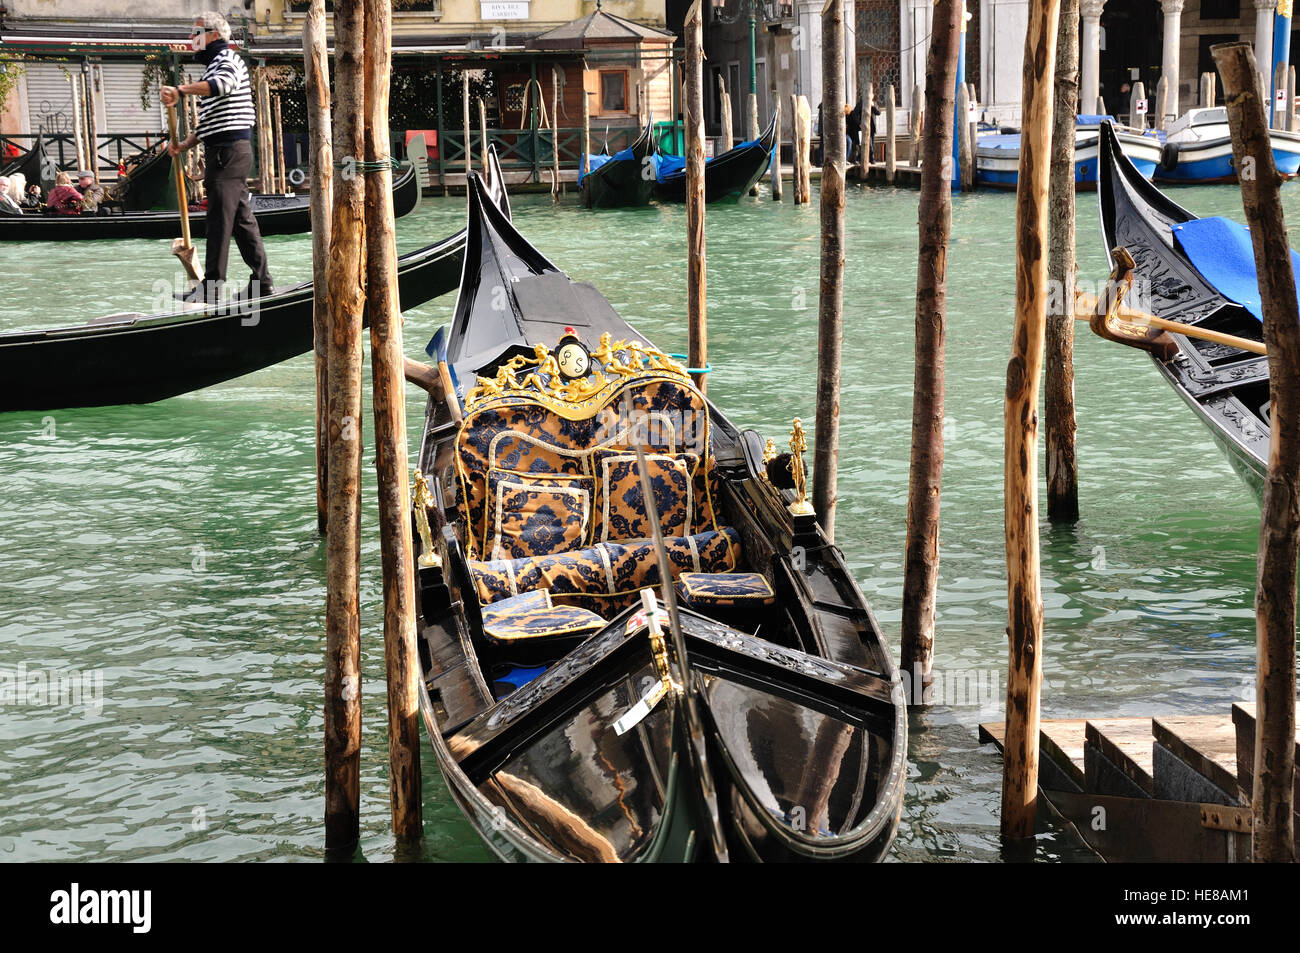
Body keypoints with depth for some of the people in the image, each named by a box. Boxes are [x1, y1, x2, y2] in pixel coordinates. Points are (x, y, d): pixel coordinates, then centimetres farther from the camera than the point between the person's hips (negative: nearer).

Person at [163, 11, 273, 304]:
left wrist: (181, 90, -41)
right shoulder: (213, 65, 26)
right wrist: (184, 145, 15)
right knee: (241, 217, 9)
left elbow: (224, 83, -32)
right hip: (227, 151, 10)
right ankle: (261, 282, 12)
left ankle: (211, 287, -11)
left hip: (229, 151, -10)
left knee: (219, 217, -10)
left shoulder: (227, 58, -6)